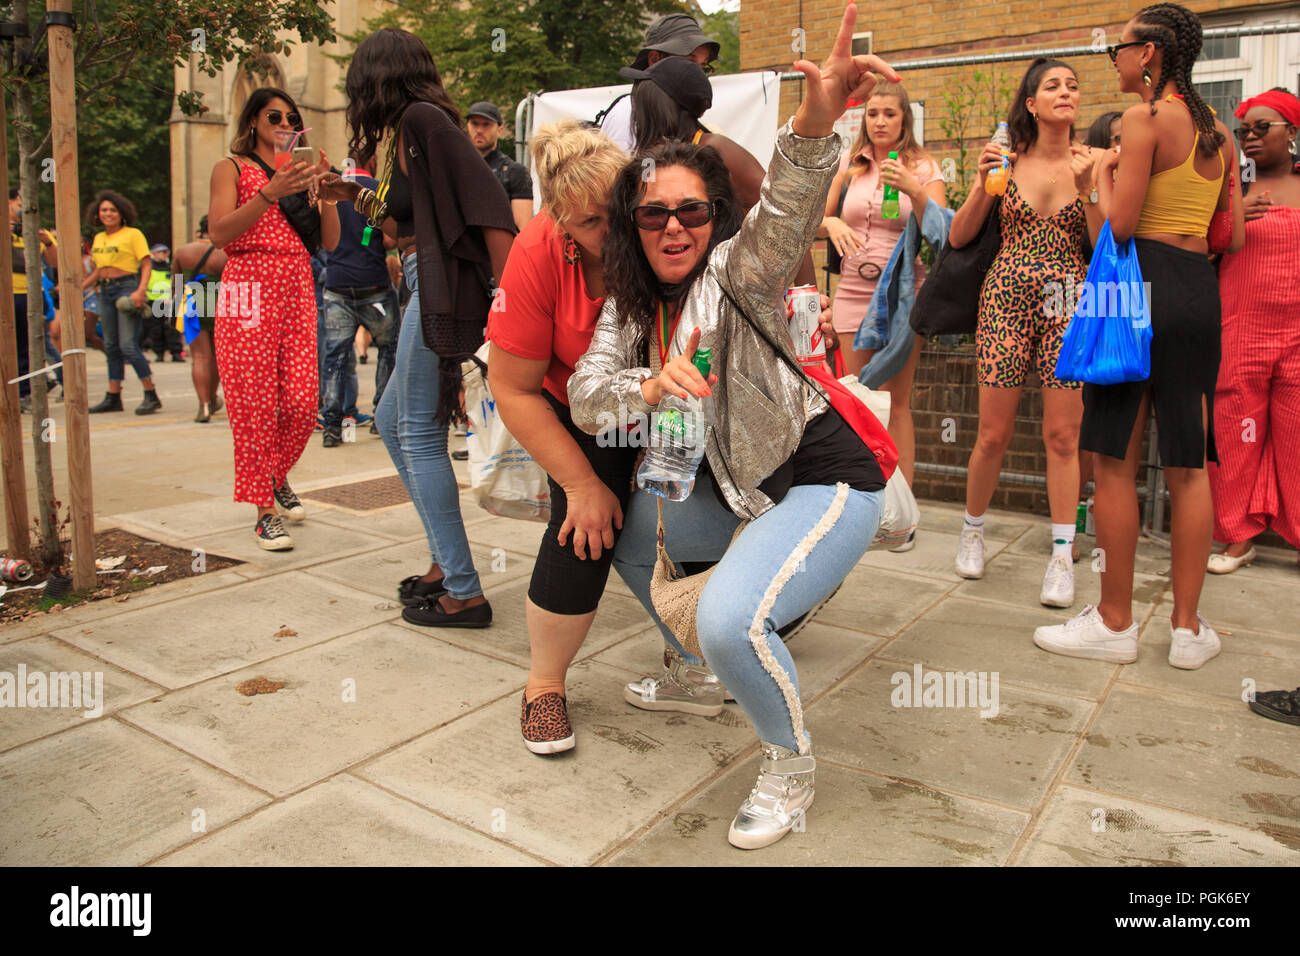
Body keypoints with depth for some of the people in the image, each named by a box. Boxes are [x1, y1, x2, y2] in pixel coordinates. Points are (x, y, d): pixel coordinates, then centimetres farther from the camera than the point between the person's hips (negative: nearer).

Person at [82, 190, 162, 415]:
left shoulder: (133, 234, -2)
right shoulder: (99, 238, 17)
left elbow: (147, 264, -9)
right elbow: (98, 271, 24)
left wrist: (141, 291, -21)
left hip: (127, 288, -7)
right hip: (105, 291, 7)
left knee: (128, 345, -14)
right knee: (111, 346, 9)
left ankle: (151, 396, -10)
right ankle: (113, 398, 14)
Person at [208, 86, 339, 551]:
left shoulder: (301, 171, 20)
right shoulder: (232, 168, 7)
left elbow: (330, 242, 11)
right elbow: (219, 233, -9)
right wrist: (271, 192, -17)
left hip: (297, 292, 4)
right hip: (249, 293, -4)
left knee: (301, 404, -2)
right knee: (256, 405, -5)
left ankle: (278, 477, 26)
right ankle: (265, 512, 4)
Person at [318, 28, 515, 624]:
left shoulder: (422, 119, -9)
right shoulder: (407, 130, 19)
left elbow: (488, 204, -20)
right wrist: (352, 196, 27)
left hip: (441, 295, -10)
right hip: (429, 292, 10)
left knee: (419, 436, -7)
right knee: (391, 421, 18)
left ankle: (464, 594, -1)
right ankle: (446, 560, 24)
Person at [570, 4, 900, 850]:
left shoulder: (736, 272, -15)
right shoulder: (632, 306, 4)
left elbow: (787, 216, -37)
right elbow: (587, 394, -11)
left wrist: (815, 123, -57)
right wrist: (649, 387, -32)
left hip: (827, 478, -8)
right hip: (734, 483, 8)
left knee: (731, 618, -28)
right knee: (628, 527, 18)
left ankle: (792, 765, 3)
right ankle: (697, 665, 38)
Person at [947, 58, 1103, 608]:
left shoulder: (1091, 165, 6)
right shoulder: (1007, 161, 6)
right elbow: (958, 238, 4)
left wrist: (1086, 188, -12)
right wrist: (983, 184, -9)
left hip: (1068, 305, 0)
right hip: (1006, 299, 0)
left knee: (1062, 435, -2)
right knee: (994, 434, 1)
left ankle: (1062, 555, 7)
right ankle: (972, 527, 25)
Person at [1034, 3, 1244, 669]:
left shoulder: (1146, 117, -6)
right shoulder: (1219, 133, 16)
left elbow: (1118, 225, -13)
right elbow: (1233, 237, 16)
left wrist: (1104, 174, 5)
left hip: (1139, 285, -7)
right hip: (1200, 291, 7)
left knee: (1115, 460, -2)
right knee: (1188, 465, 8)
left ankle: (1115, 623, 4)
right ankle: (1188, 628, 13)